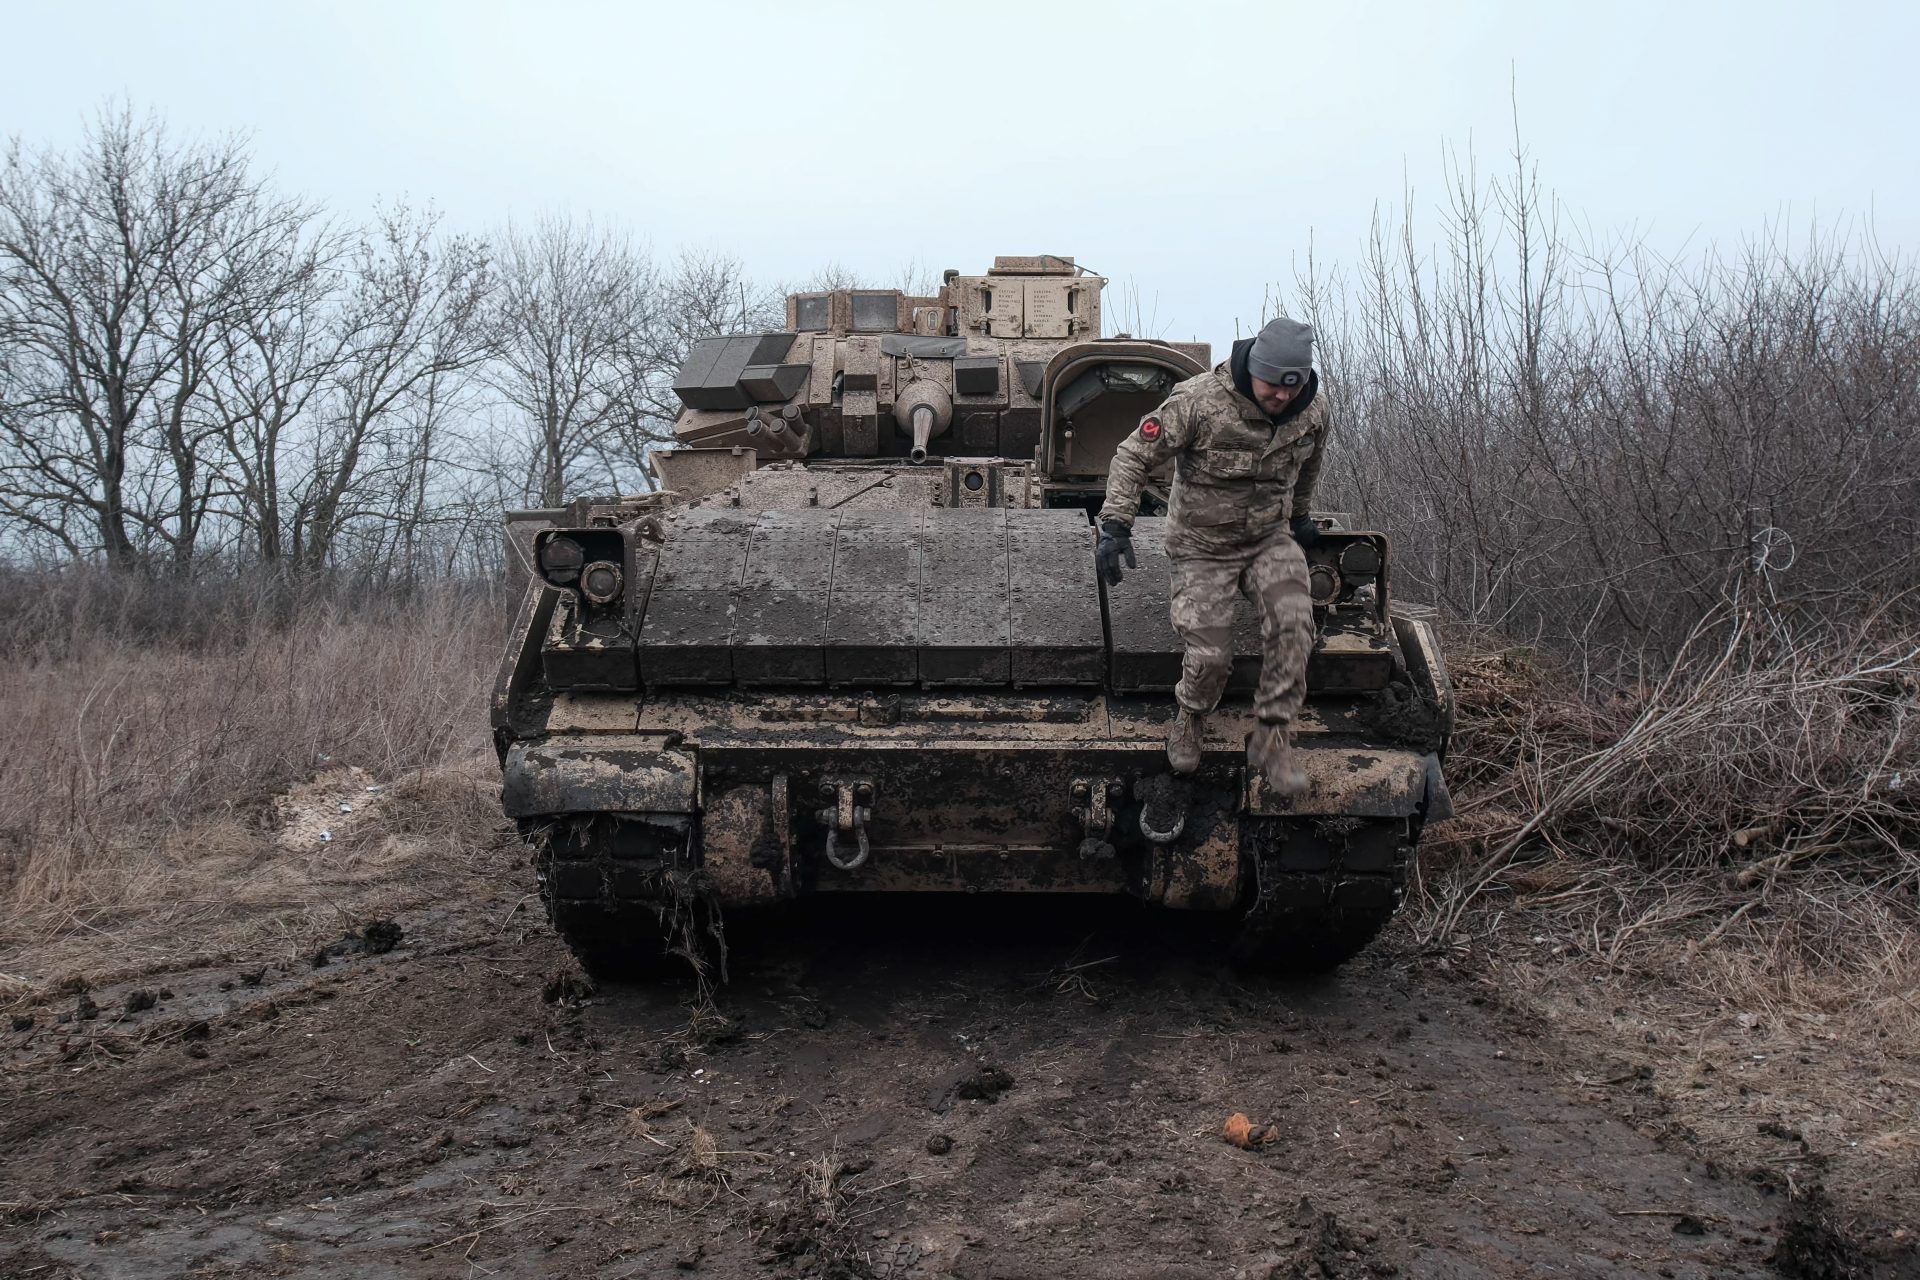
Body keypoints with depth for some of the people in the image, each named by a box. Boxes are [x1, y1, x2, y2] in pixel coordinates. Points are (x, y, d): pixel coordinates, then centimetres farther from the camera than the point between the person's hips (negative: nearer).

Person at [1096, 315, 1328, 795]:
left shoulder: (1313, 411, -8)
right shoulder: (1199, 401, -23)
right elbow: (1134, 455, -16)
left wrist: (1299, 518, 28)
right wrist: (1115, 525, -24)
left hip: (1270, 539, 3)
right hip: (1203, 546, -3)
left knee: (1292, 621, -24)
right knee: (1210, 654, -15)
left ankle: (1272, 738, -12)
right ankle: (1190, 718, 20)